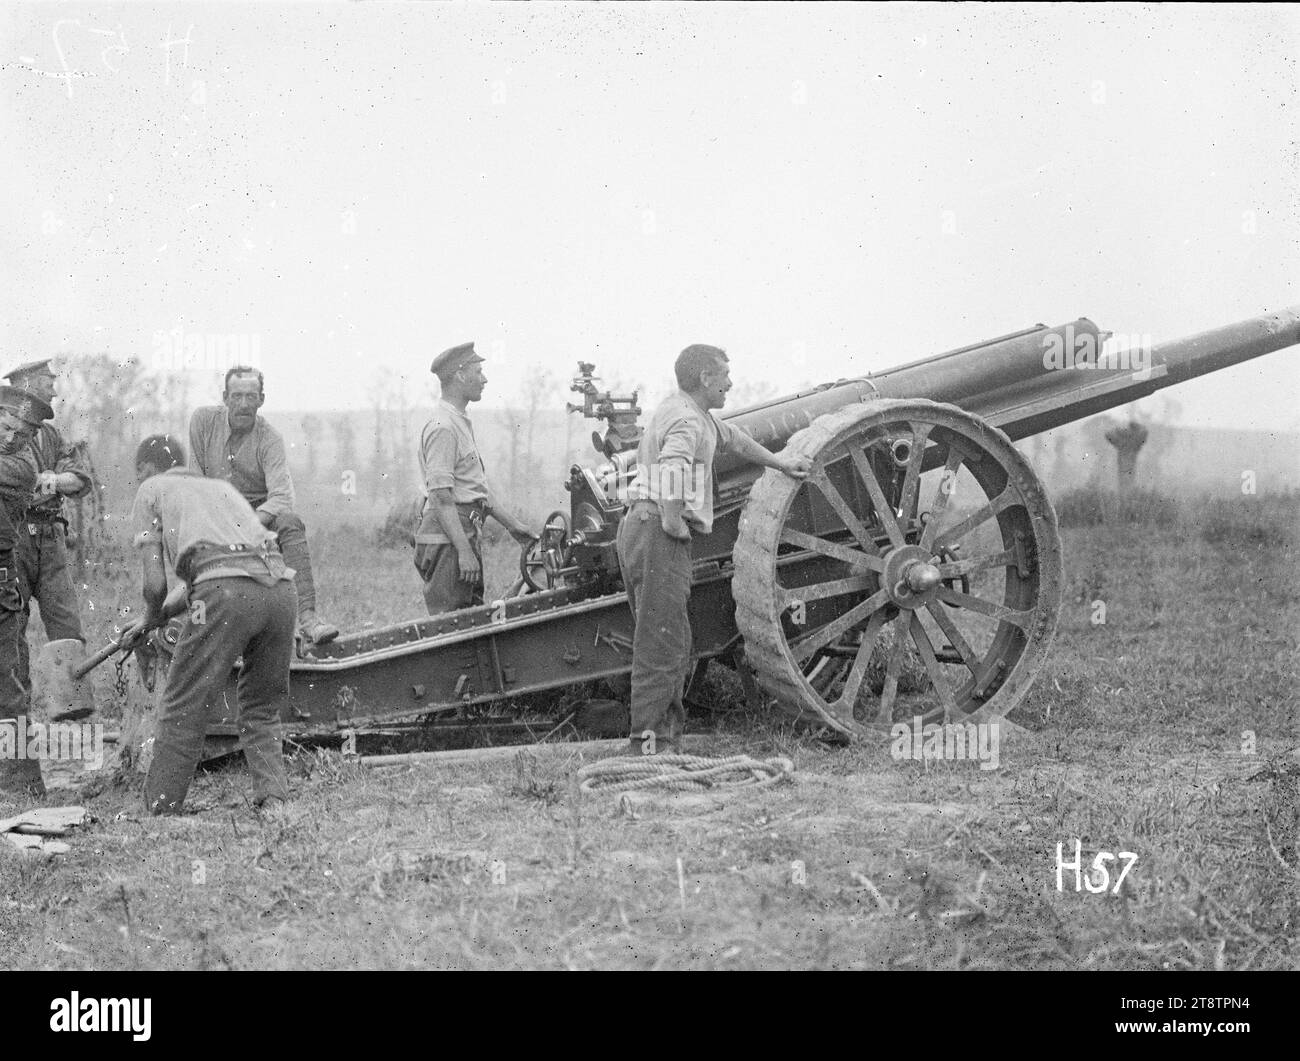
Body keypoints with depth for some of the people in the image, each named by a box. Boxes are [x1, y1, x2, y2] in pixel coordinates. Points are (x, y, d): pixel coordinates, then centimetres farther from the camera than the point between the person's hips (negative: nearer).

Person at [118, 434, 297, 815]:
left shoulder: (151, 491, 20)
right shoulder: (221, 487, 37)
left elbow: (155, 583, 11)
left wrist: (152, 617, 32)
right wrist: (150, 620, 48)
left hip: (227, 591, -6)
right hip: (280, 585, 6)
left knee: (182, 713, 4)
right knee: (261, 711, 19)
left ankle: (160, 816, 8)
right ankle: (273, 801, 4)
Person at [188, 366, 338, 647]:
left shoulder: (269, 440, -11)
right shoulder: (203, 420, -4)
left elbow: (282, 495, -23)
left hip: (259, 510, -2)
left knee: (290, 523, -33)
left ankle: (306, 616, -44)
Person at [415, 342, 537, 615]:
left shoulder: (462, 424, 18)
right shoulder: (442, 428, -16)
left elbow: (479, 487, 24)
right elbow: (441, 497, -21)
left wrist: (513, 525, 23)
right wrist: (464, 551, -24)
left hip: (467, 535, 11)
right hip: (447, 540, -11)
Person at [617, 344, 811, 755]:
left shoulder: (684, 410, 20)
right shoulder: (687, 420, -13)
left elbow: (730, 437, 37)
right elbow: (672, 468, -34)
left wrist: (779, 462, 45)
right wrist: (673, 522, -23)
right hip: (659, 534, -11)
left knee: (674, 643, 15)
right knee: (661, 643, -9)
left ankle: (668, 735, 20)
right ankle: (648, 744, -8)